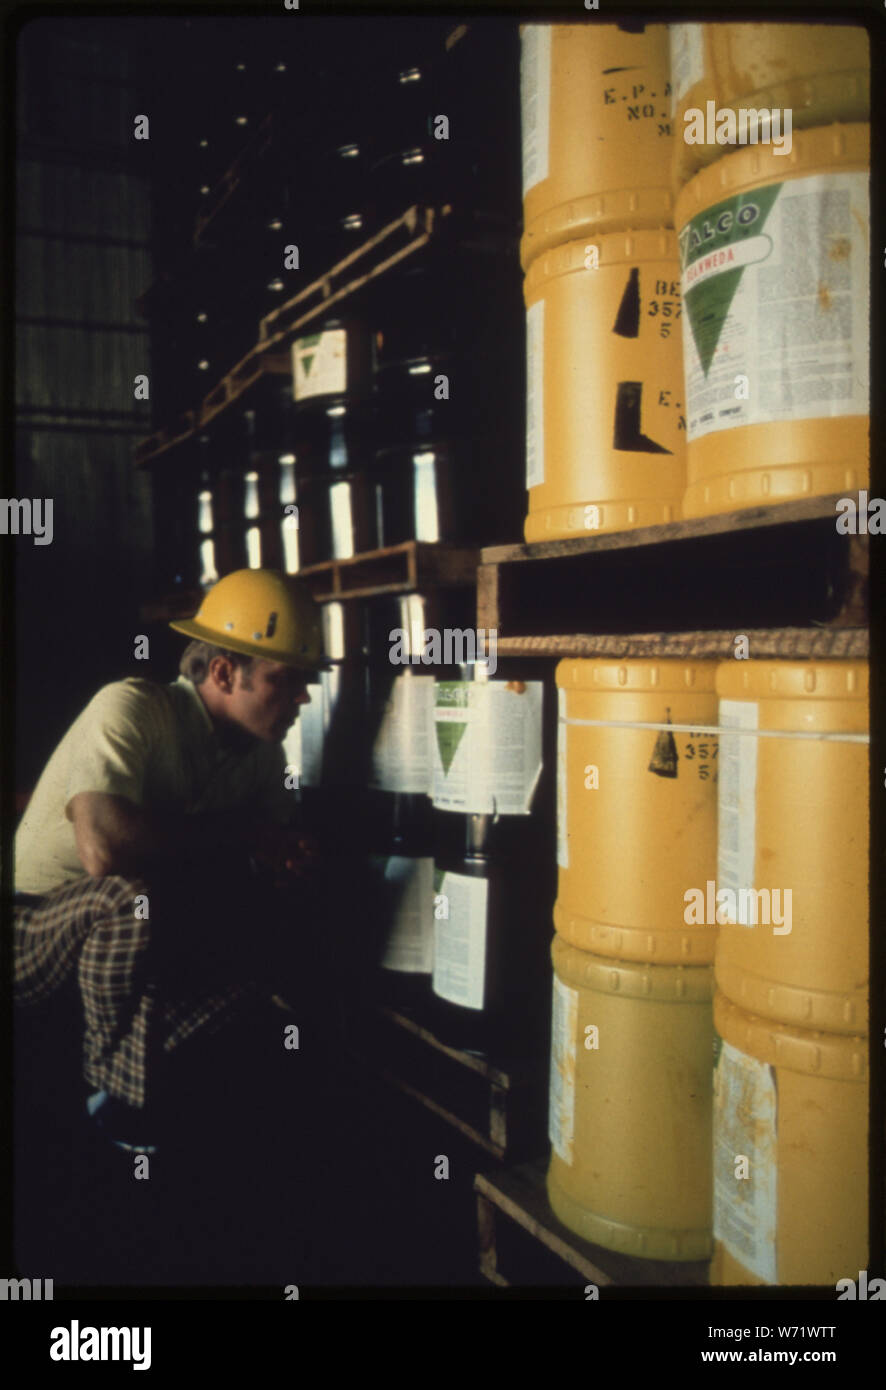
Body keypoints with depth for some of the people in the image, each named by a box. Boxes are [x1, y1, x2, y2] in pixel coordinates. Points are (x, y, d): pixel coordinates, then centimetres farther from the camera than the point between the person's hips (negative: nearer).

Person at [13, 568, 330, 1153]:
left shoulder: (262, 751, -2)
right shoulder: (131, 708, -25)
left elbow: (277, 839, 8)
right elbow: (103, 848, -39)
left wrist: (288, 858, -18)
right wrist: (237, 832, -26)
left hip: (131, 936, 7)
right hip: (34, 931, -6)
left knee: (283, 923, -13)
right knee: (136, 894, -36)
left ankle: (131, 1067, -5)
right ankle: (114, 1081, -11)